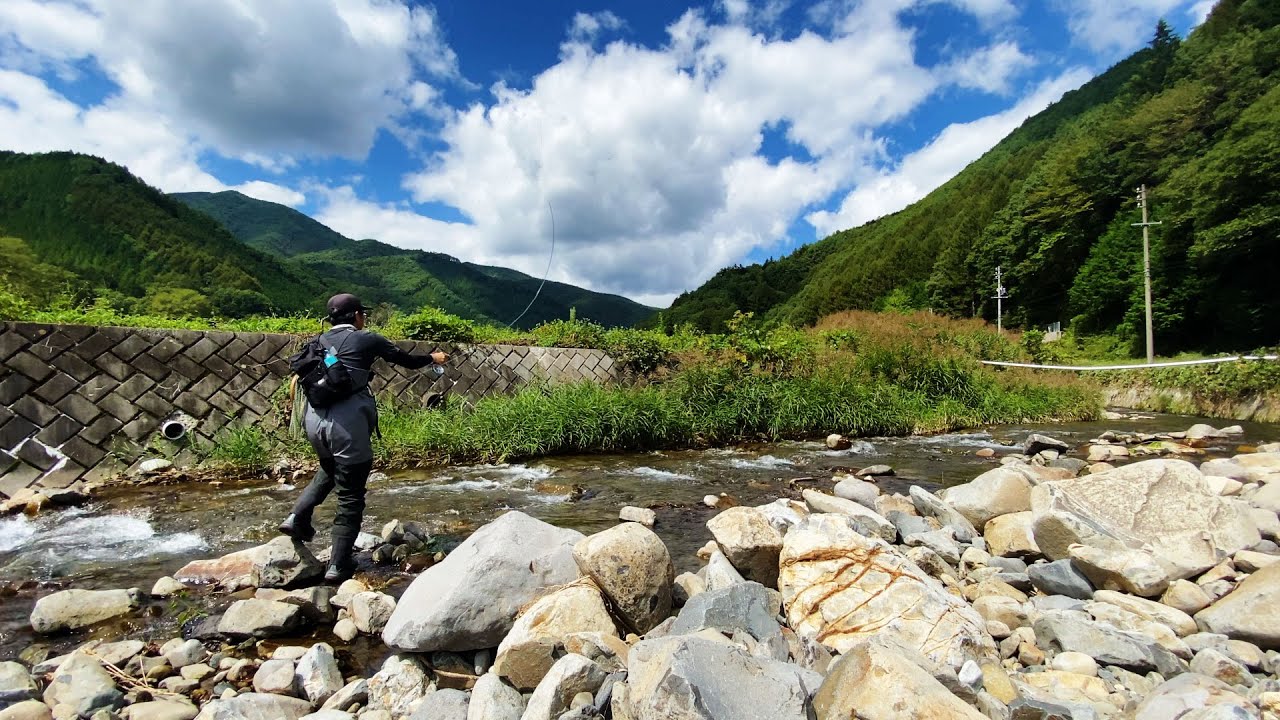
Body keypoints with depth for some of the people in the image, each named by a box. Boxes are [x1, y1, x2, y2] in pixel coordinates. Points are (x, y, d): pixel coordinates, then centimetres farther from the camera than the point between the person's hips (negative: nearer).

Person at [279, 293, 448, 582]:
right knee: (350, 496, 4)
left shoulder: (319, 341, 14)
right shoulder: (366, 339, 2)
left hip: (314, 420, 6)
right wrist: (433, 358, 27)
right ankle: (338, 565, 7)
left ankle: (298, 517, 20)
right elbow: (407, 360, 10)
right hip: (348, 423, -6)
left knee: (329, 471, 35)